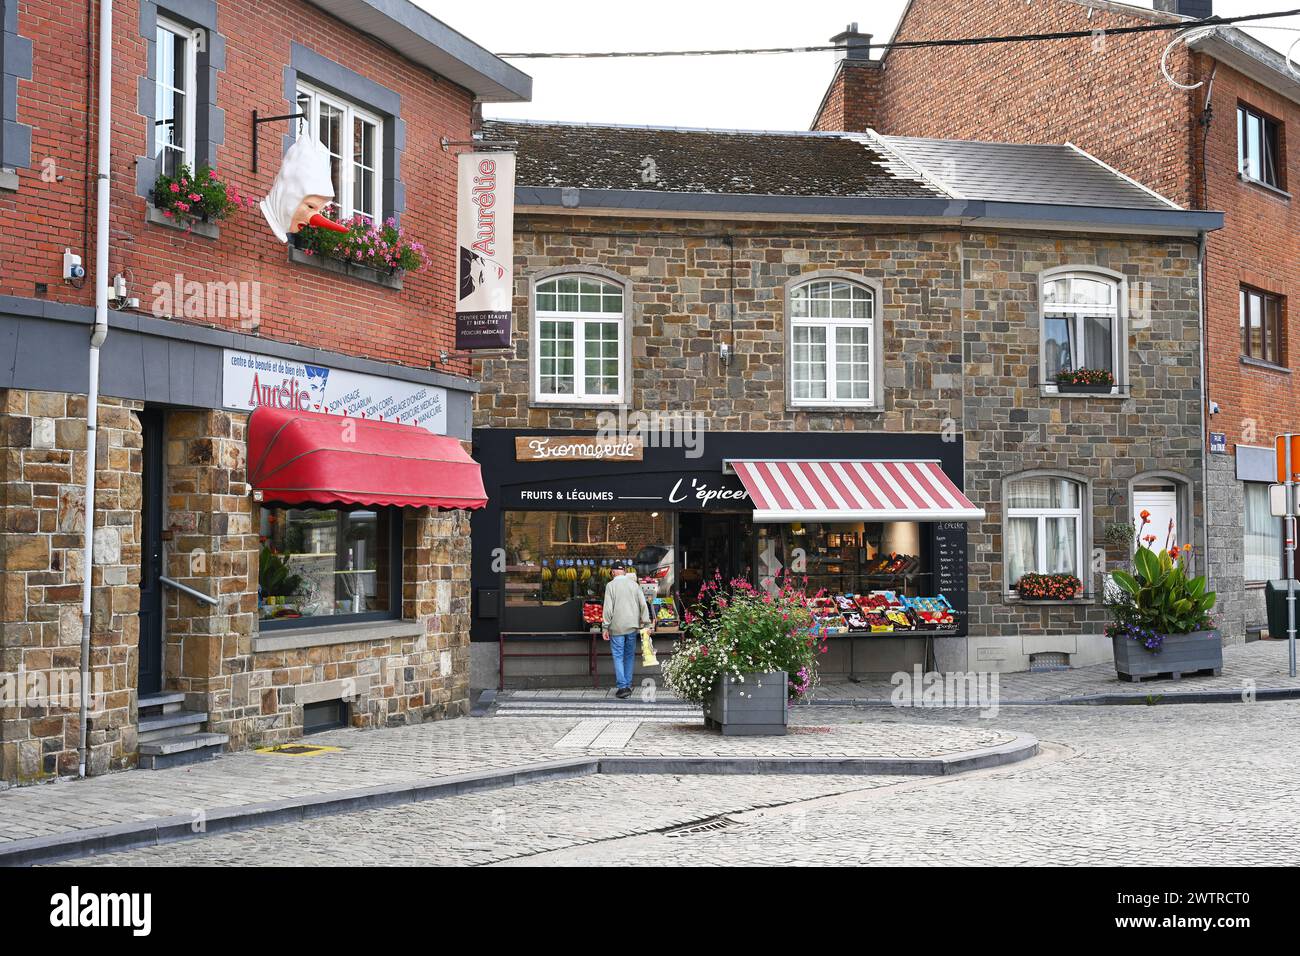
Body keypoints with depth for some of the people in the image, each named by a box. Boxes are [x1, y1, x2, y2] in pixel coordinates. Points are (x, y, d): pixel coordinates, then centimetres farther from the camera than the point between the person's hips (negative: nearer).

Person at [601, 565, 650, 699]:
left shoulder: (611, 585, -4)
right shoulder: (634, 584, 6)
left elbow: (608, 608, -9)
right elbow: (643, 605, 3)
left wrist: (605, 627, -4)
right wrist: (646, 623, 8)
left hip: (617, 627, -4)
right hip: (632, 626, 4)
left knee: (618, 657, 1)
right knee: (630, 656, 13)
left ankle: (623, 687, -7)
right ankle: (628, 686, 16)